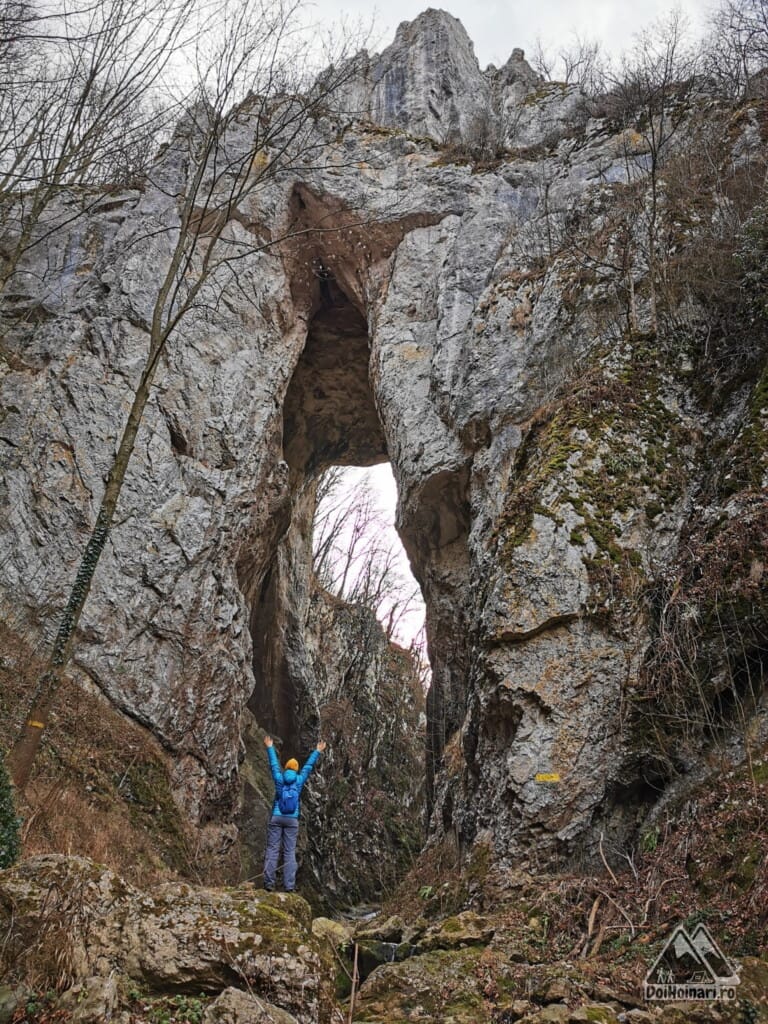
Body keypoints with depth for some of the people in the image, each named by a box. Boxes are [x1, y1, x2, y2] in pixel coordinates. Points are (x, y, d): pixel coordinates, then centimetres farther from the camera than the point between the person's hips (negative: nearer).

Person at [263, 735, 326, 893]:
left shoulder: (279, 779, 2)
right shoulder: (299, 780, 3)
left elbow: (274, 764, 15)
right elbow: (309, 766, 14)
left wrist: (270, 747, 27)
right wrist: (317, 751, 27)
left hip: (276, 818, 0)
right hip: (292, 820, 0)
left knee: (272, 850, -1)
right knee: (290, 852, 1)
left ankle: (269, 883, -8)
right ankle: (289, 885, -5)